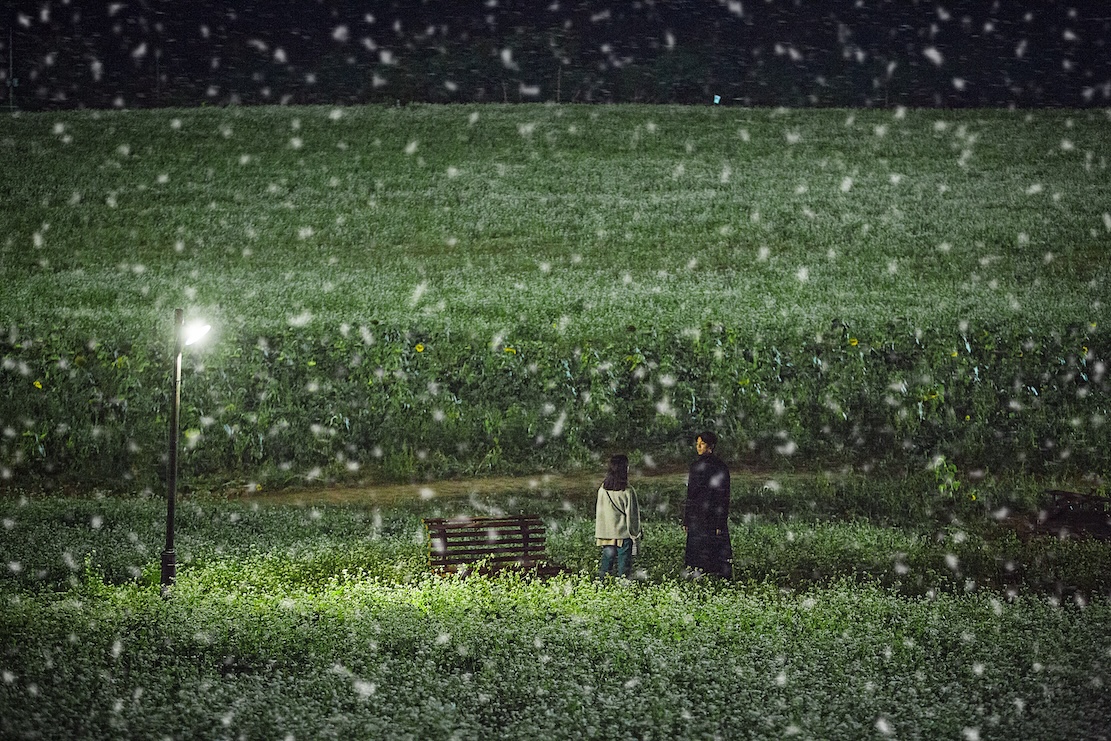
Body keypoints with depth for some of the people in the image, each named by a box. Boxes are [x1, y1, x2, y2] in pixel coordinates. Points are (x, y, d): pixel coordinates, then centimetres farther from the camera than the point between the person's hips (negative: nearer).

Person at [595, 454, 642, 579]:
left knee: (607, 561, 12)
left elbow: (599, 513, 7)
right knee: (623, 564, 4)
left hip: (606, 534, 4)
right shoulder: (627, 492, -15)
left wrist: (598, 534, 17)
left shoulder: (602, 490, -2)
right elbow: (632, 515, -10)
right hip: (624, 534, -4)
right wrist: (635, 534, 2)